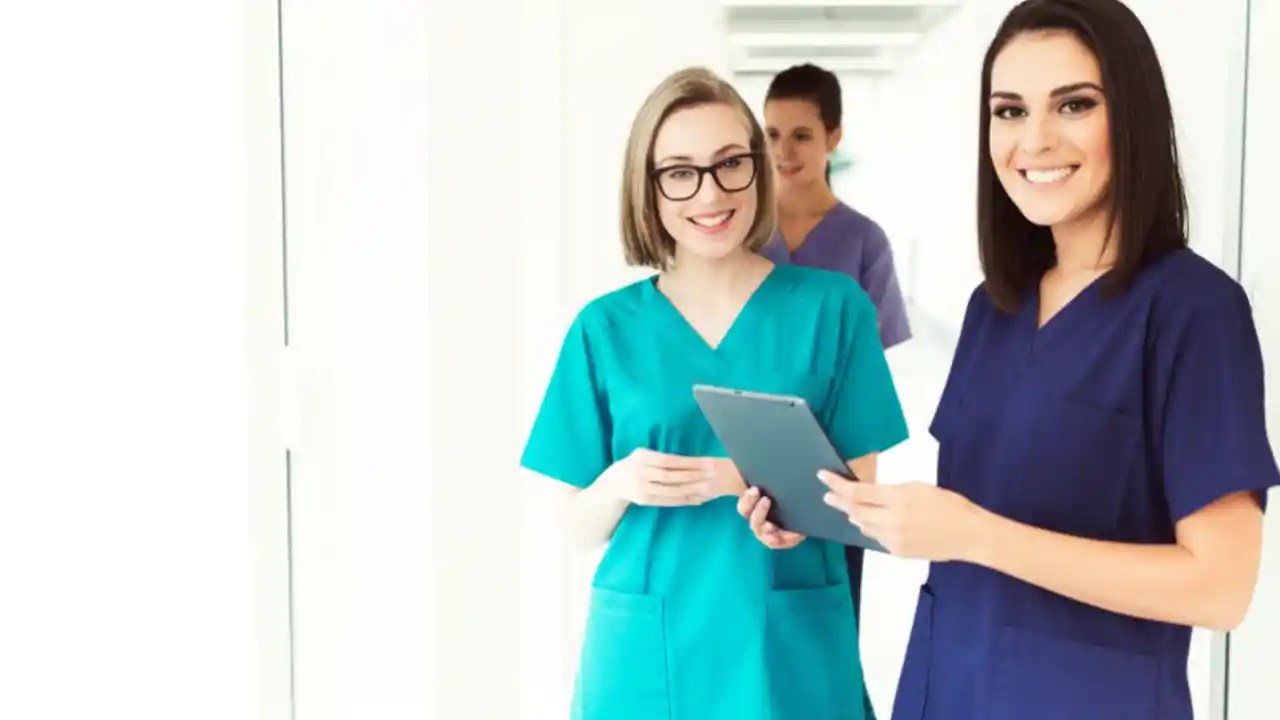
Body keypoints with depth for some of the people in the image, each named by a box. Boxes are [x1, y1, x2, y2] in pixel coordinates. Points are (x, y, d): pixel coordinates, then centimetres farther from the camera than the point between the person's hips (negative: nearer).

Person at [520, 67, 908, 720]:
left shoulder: (831, 306, -2)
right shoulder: (606, 327, 0)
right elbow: (581, 526, 4)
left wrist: (753, 480, -20)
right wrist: (619, 484, -18)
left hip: (789, 646, 0)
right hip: (645, 646, 1)